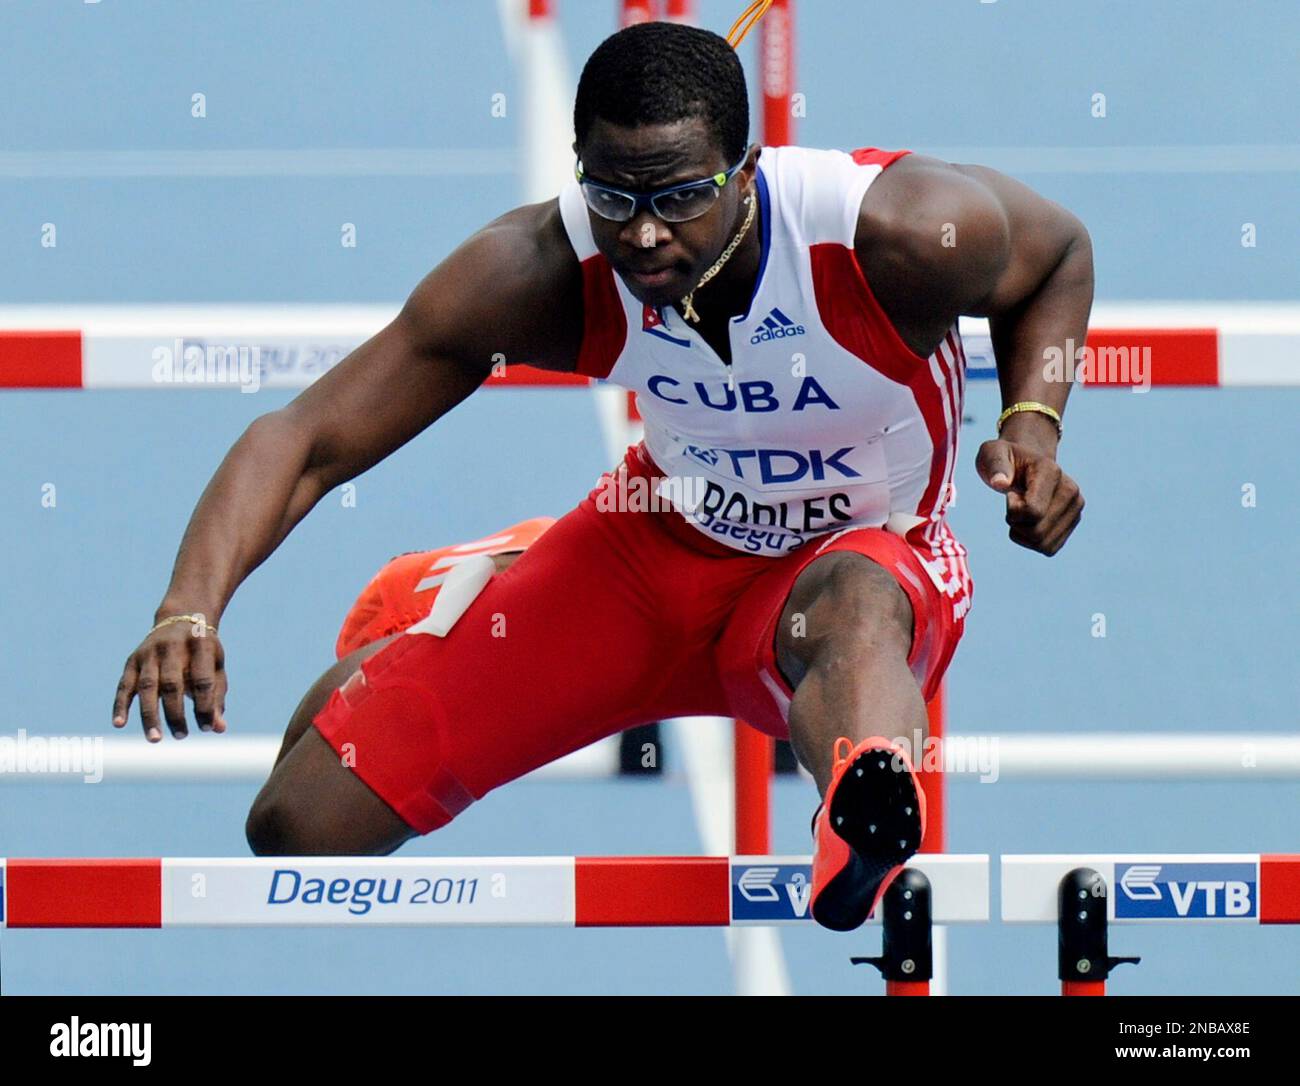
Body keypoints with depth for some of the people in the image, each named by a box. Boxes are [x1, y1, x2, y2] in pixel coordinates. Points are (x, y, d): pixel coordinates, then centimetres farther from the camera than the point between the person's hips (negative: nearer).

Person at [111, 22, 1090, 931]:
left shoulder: (902, 229, -29)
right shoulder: (538, 273, -25)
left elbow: (1060, 252, -4)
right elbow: (303, 440, -21)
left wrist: (1032, 425, -22)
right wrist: (190, 610, -38)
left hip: (871, 552, -3)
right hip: (659, 546, 3)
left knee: (853, 606, -43)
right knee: (301, 823, 0)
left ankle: (869, 812, -79)